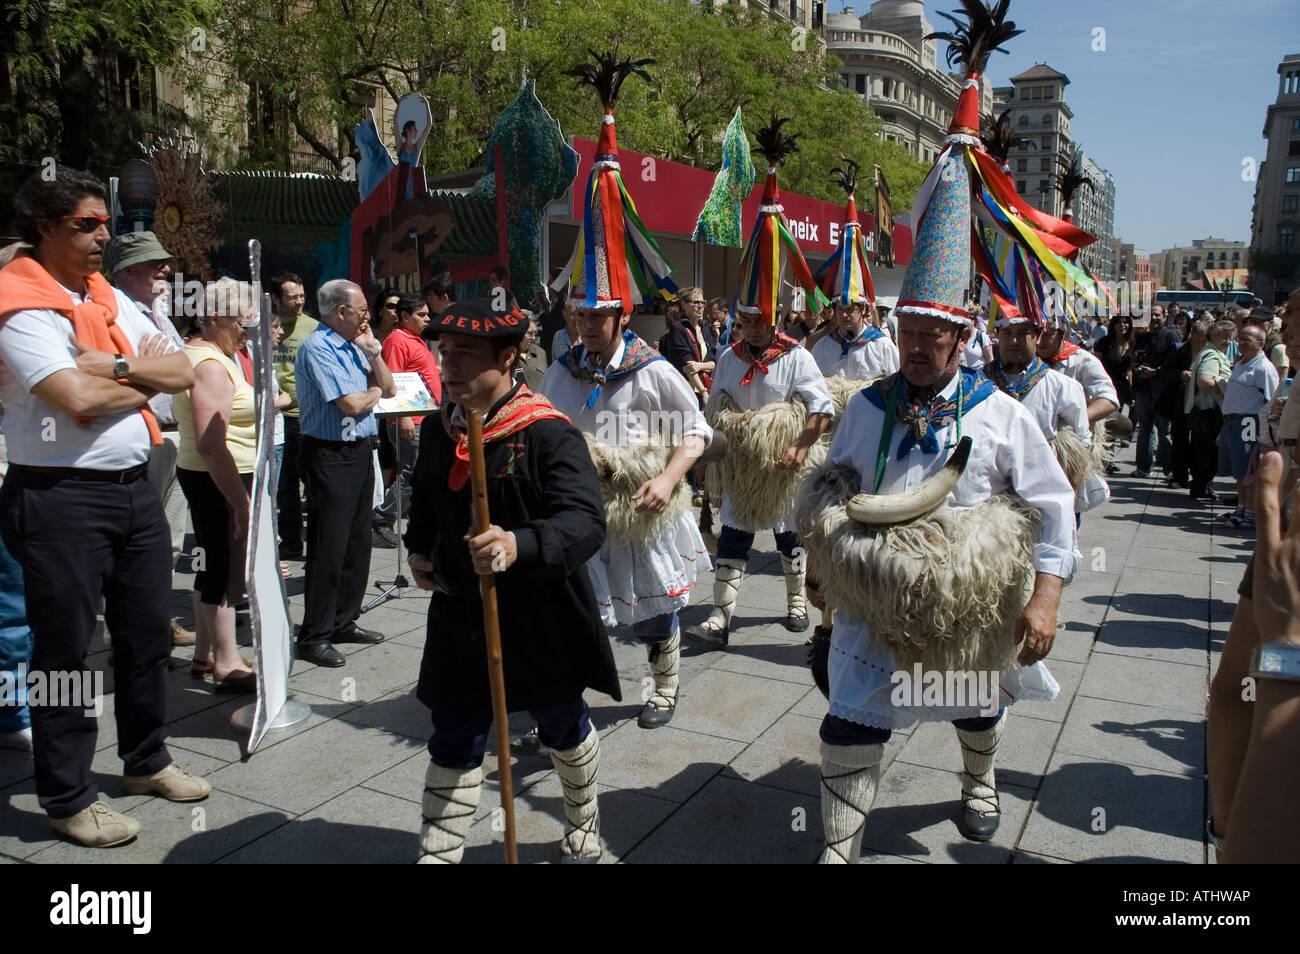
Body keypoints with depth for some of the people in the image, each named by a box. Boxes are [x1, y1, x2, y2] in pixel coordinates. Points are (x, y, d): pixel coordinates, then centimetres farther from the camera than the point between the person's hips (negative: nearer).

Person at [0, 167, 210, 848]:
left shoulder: (112, 299, 13)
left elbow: (182, 373, 6)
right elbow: (75, 398, -23)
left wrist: (113, 366, -11)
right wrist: (146, 377, -6)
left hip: (135, 484, 8)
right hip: (60, 496, -7)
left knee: (147, 632, 16)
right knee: (65, 647, 4)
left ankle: (147, 761, 35)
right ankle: (67, 799, 20)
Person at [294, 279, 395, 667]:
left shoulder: (352, 345, 14)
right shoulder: (318, 347, -13)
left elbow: (388, 389, 14)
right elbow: (351, 404, -20)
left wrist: (372, 349, 3)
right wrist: (373, 393, 1)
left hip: (360, 453, 9)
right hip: (330, 456, -9)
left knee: (357, 544, 14)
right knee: (328, 548, -5)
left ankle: (343, 621, 26)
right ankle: (314, 637, 4)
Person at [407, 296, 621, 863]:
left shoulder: (548, 433, -20)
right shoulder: (438, 428, 2)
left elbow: (586, 522, -31)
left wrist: (519, 545, -47)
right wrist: (419, 549, 6)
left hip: (540, 619, -4)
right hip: (460, 615, 4)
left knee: (563, 730, 19)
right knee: (453, 744, 11)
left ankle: (583, 825, 47)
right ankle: (438, 853, 28)